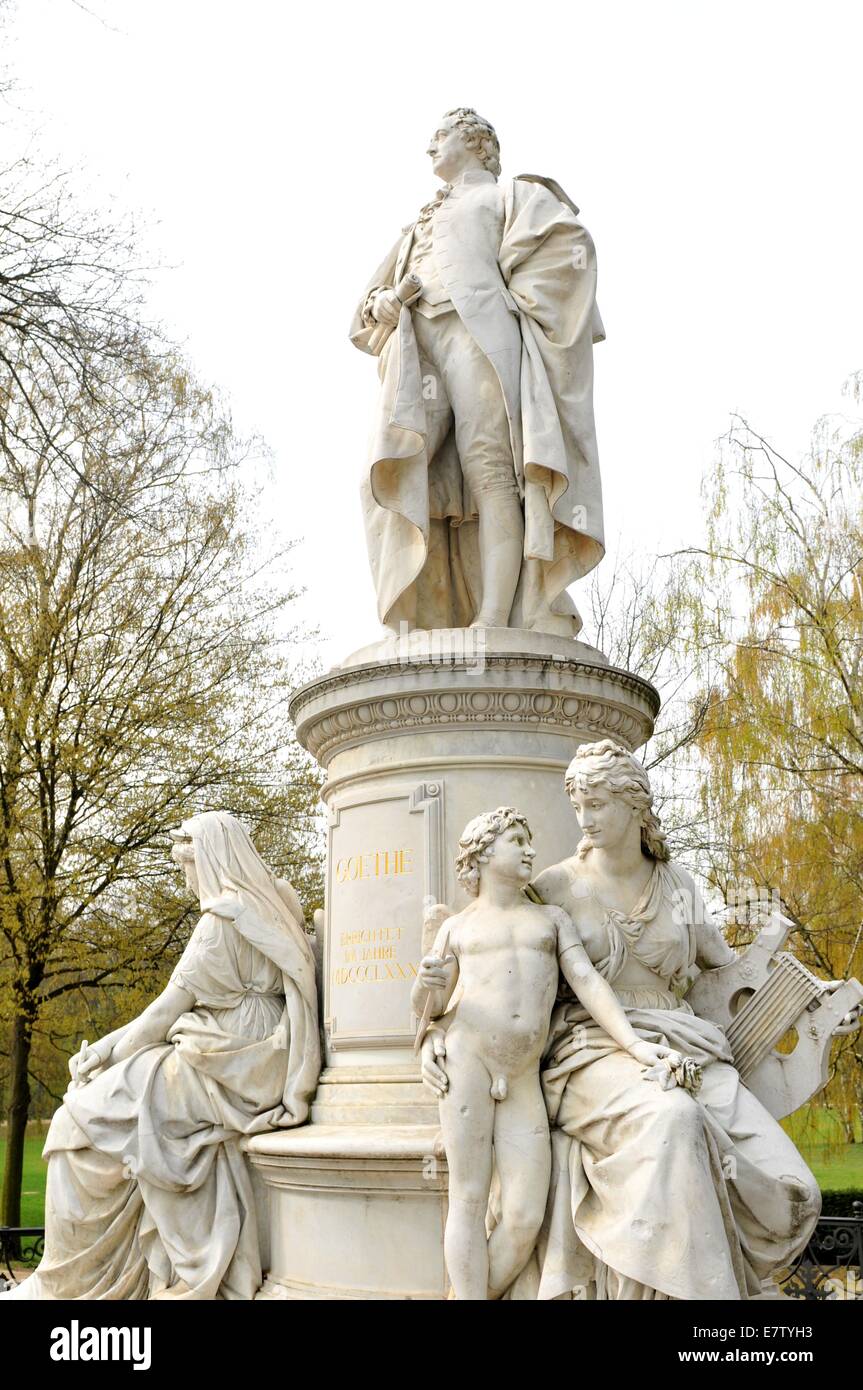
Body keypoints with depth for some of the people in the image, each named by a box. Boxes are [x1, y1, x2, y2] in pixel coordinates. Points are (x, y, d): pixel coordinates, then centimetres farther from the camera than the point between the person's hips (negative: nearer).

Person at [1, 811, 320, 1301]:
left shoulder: (223, 917, -13)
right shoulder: (275, 908, 13)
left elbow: (176, 1002, -9)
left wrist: (107, 1050, 1)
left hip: (223, 1068, -9)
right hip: (262, 1065, 9)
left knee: (88, 1114, -1)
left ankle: (72, 1278, 7)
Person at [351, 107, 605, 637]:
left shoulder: (511, 195, 21)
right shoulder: (422, 227, 39)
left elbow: (570, 246, 2)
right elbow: (376, 299, 31)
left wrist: (509, 304, -7)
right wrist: (382, 305, 7)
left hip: (482, 334, -5)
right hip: (420, 350, 5)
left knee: (490, 468, -23)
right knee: (398, 475, -18)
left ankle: (494, 620, -33)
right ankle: (415, 624, -28)